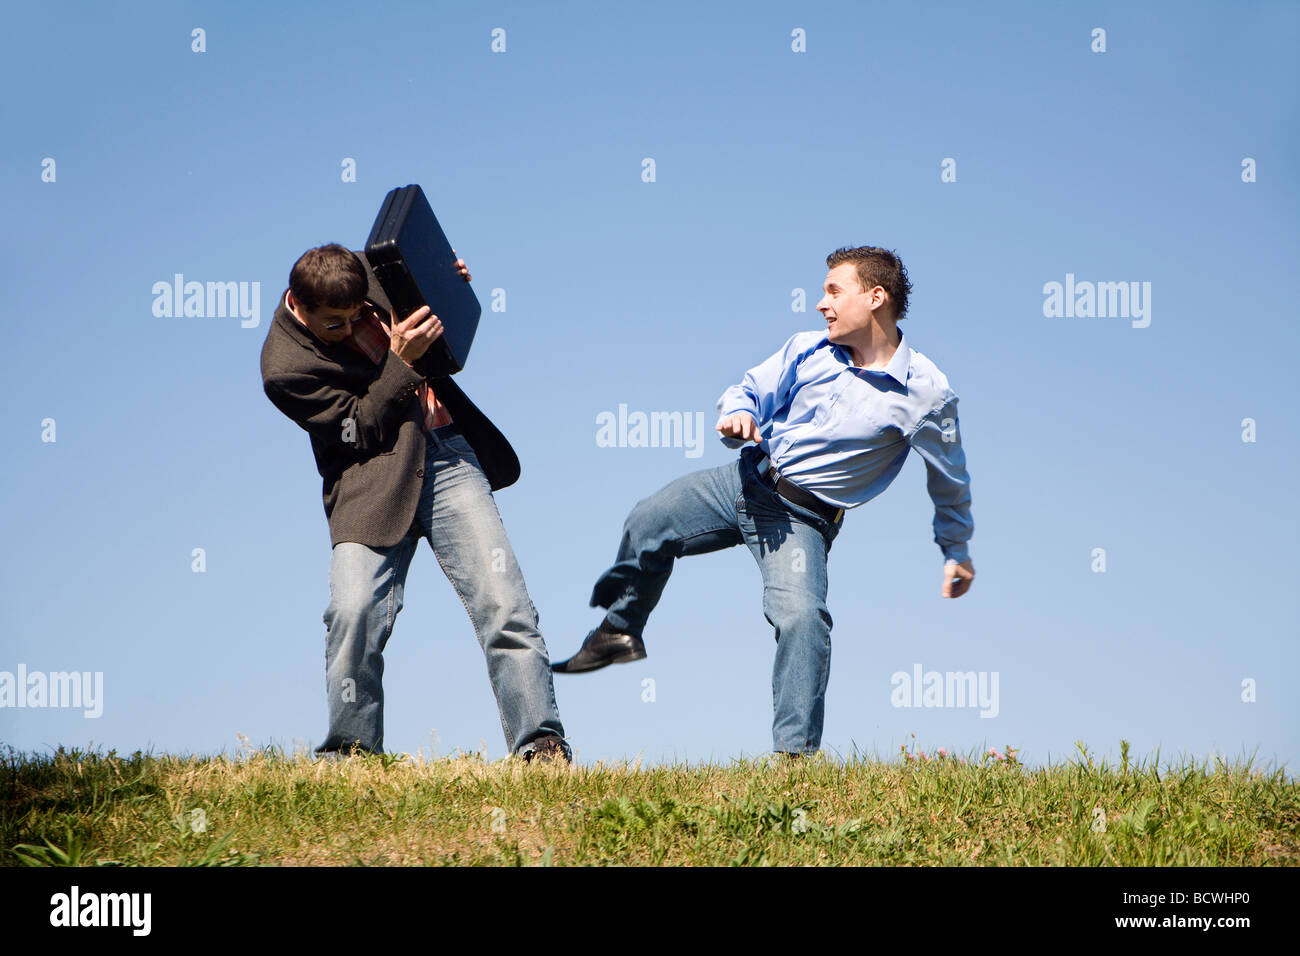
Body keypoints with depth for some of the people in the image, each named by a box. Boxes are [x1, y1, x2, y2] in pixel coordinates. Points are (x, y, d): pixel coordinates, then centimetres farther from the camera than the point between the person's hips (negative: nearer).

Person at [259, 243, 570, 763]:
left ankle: (542, 745, -9)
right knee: (354, 611, -21)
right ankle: (350, 749, -3)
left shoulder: (363, 273, 5)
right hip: (374, 483, -4)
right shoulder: (284, 367, -10)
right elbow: (361, 428, -11)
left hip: (447, 457, 4)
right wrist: (400, 360, -20)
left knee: (504, 603, -9)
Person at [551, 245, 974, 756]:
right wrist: (737, 413, -16)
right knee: (649, 522, 3)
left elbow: (951, 480, 4)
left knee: (802, 616, -25)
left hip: (803, 518, -5)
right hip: (748, 481, 5)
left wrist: (956, 553, 14)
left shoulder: (925, 392, -11)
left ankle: (796, 756, -19)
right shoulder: (807, 350, 1)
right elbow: (750, 390, 11)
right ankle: (620, 630, 29)